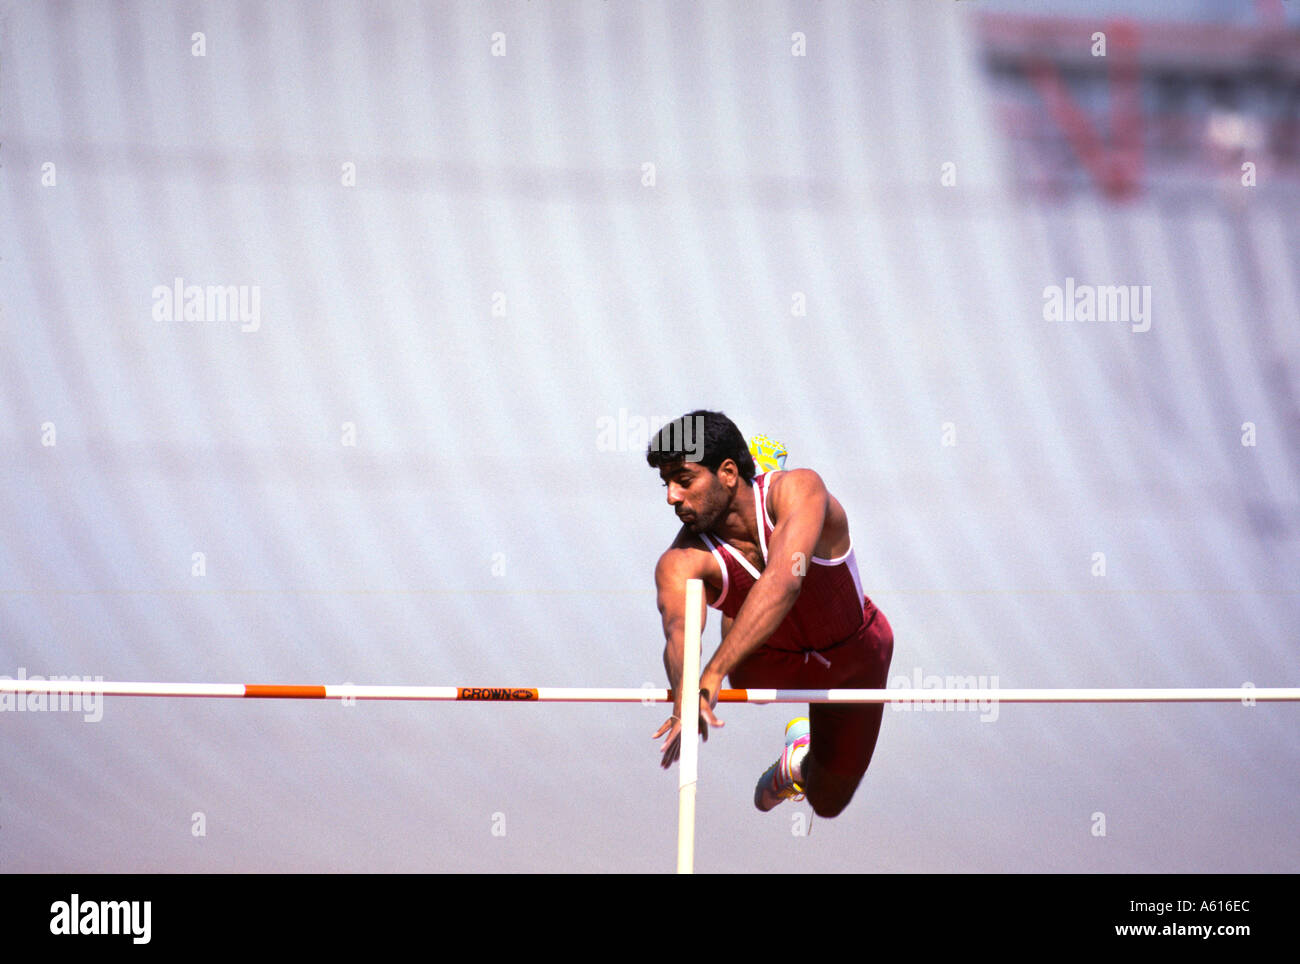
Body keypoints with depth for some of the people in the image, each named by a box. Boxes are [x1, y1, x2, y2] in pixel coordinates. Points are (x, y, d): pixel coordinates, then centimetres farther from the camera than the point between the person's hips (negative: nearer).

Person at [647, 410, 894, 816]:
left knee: (827, 804, 4)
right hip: (771, 660, 3)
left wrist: (712, 676, -67)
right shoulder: (681, 561, -33)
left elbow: (783, 582, -56)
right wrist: (685, 695, -75)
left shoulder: (798, 489, -40)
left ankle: (804, 758, 43)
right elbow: (678, 630, -51)